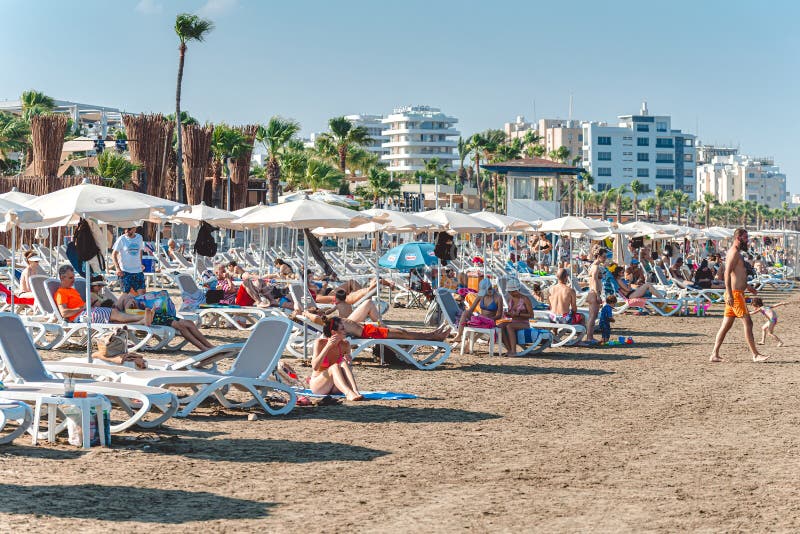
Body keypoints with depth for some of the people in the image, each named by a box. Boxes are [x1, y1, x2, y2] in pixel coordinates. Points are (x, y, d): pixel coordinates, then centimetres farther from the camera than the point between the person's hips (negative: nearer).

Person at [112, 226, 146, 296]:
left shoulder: (139, 238, 5)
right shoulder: (121, 239, -7)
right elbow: (114, 254, -5)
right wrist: (118, 268, -14)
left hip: (138, 270, 3)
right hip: (125, 271, -3)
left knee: (142, 293, -1)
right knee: (125, 293, -1)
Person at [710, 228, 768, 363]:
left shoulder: (736, 252, 21)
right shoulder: (734, 252, -12)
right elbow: (727, 273, -22)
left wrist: (748, 287, 34)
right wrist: (729, 293, -28)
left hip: (735, 294, 10)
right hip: (735, 294, -10)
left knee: (726, 325, 8)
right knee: (747, 323, -8)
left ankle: (714, 355, 7)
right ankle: (755, 355, -5)